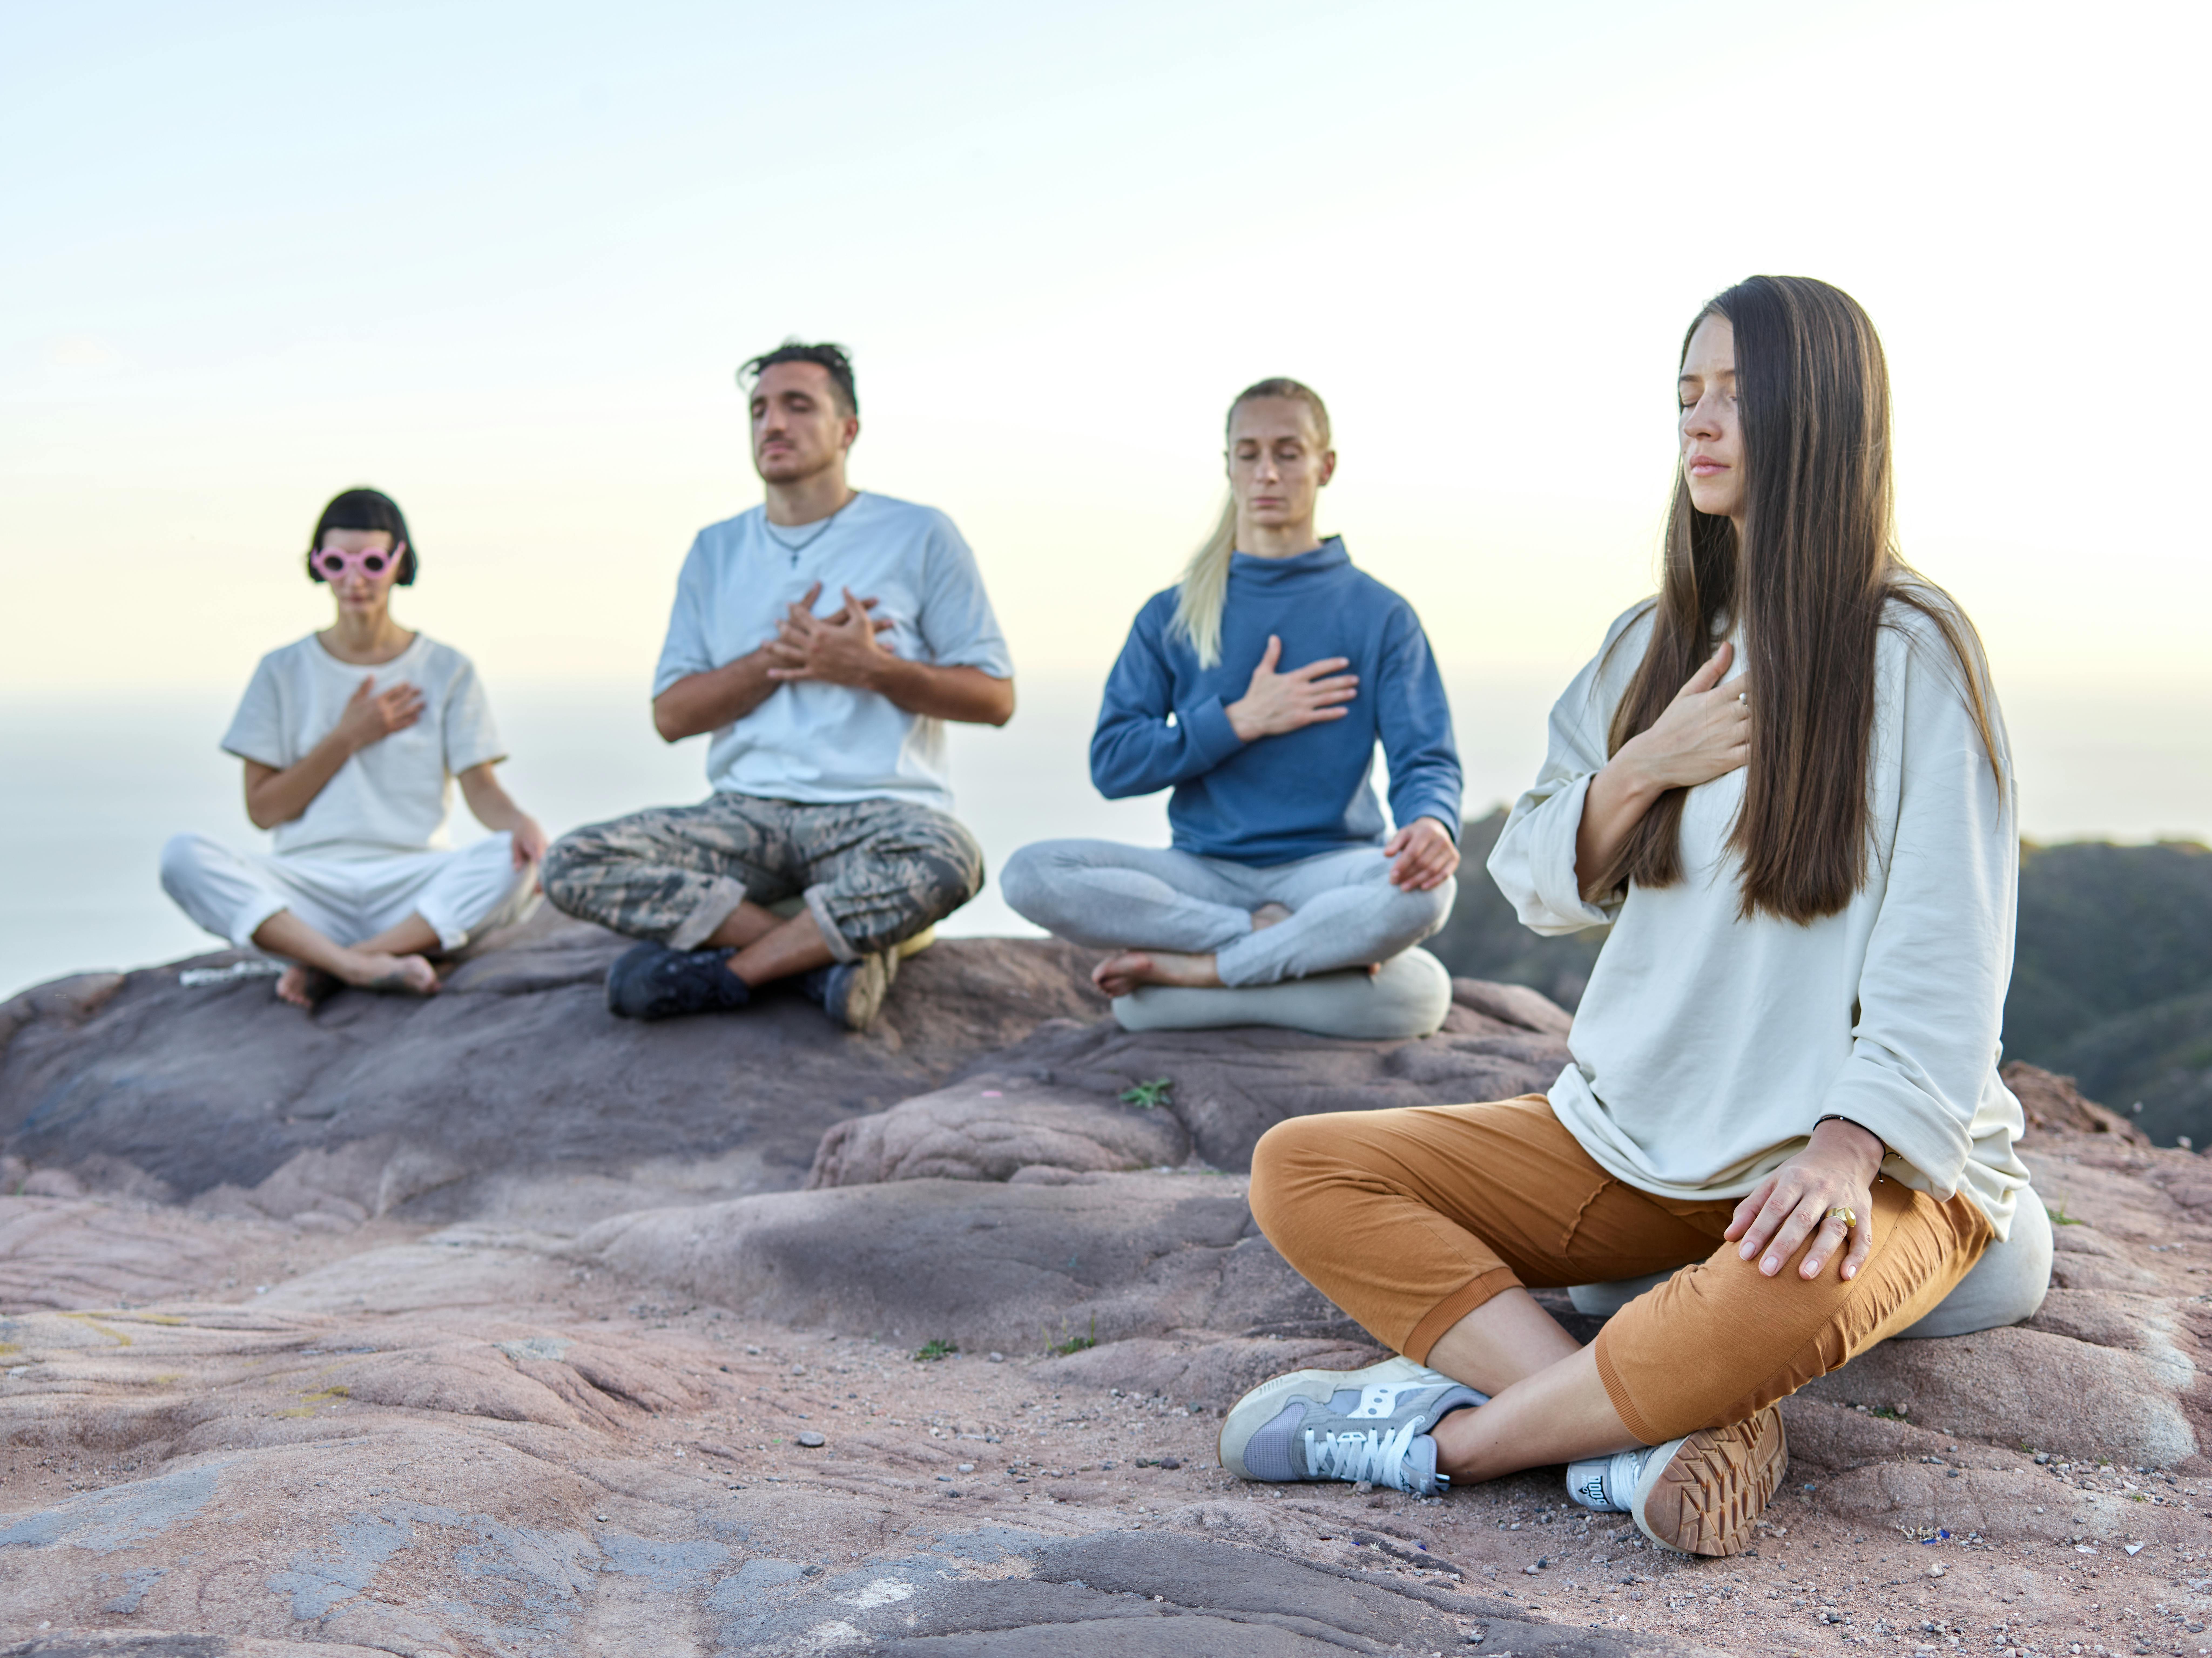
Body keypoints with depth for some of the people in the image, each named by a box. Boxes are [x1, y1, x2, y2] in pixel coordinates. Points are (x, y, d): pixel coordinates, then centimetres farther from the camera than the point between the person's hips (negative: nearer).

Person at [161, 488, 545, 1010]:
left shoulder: (447, 671, 12)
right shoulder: (283, 671, 12)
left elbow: (481, 789, 3)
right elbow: (263, 809, 7)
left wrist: (519, 821, -20)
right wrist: (348, 738, -1)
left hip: (415, 882, 0)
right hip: (308, 885, 1)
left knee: (515, 862, -31)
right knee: (184, 858, -26)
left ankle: (323, 964, -31)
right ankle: (364, 966, -40)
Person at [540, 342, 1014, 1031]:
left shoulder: (918, 535, 6)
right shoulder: (716, 550, 16)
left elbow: (994, 698, 2)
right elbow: (671, 715, 9)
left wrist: (869, 668, -12)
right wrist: (779, 657, -6)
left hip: (878, 812, -3)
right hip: (749, 812, 4)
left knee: (947, 864, -39)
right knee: (573, 864, -20)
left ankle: (726, 968, -21)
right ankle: (837, 956, -22)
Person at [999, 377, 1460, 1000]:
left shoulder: (1380, 615, 7)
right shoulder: (1171, 617, 11)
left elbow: (1426, 761, -2)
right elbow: (1112, 764, 2)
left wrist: (1432, 824, -26)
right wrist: (1241, 721, -7)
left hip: (1326, 867, -2)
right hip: (1204, 870, 2)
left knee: (1423, 891, -37)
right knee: (1029, 874, -24)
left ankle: (1196, 967, -23)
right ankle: (1298, 942, -24)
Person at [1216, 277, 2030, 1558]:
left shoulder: (1912, 651, -7)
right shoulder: (1652, 645, 11)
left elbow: (1945, 956, -13)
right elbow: (1541, 889, 11)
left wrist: (1843, 1152, -27)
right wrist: (1645, 767, -8)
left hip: (1868, 1161, -6)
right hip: (1638, 1139, 6)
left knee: (1791, 1287, -42)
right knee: (1302, 1170, -11)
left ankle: (1450, 1432, -19)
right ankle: (1657, 1438, -27)